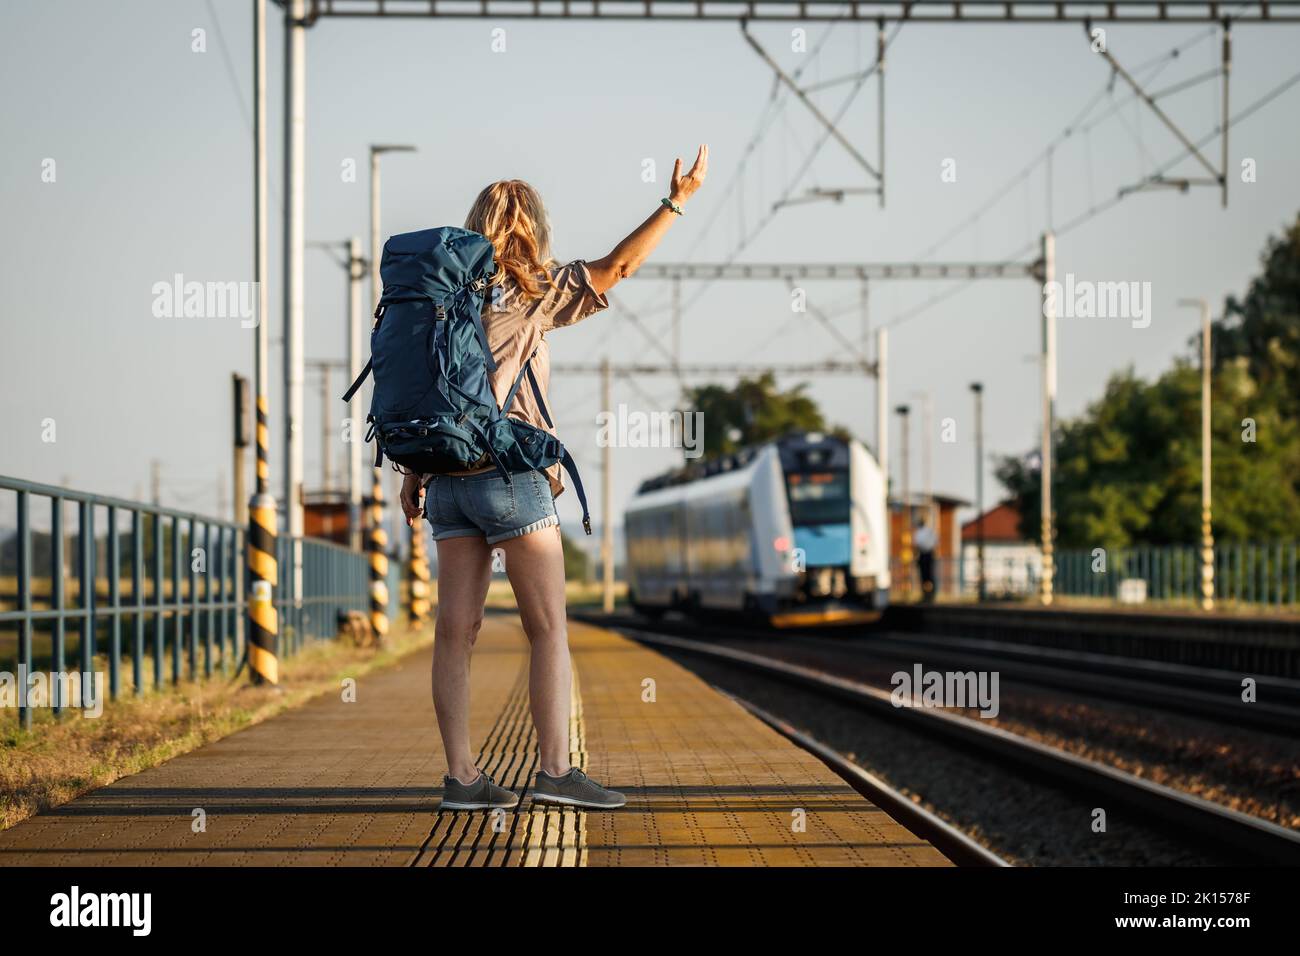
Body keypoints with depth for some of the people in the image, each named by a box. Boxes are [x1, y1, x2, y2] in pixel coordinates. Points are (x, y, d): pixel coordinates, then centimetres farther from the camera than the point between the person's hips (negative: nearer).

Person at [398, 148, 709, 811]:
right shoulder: (530, 291, -6)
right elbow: (614, 269, -9)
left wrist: (413, 475, 17)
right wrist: (676, 202, -4)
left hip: (448, 478, 6)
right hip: (512, 476, -6)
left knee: (456, 630, 4)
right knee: (549, 630, -1)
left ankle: (461, 777, 4)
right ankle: (555, 769, -5)